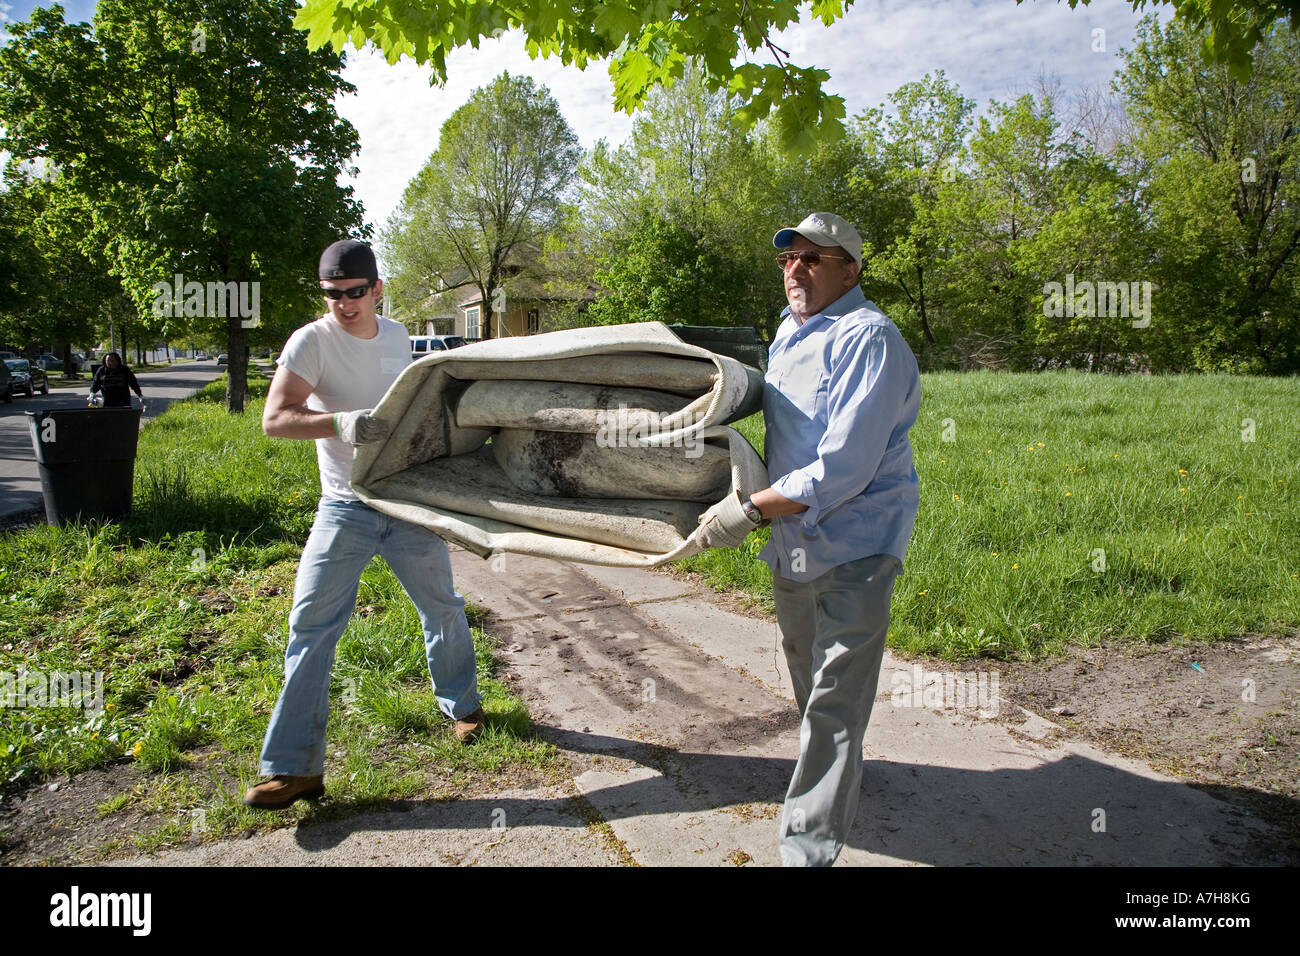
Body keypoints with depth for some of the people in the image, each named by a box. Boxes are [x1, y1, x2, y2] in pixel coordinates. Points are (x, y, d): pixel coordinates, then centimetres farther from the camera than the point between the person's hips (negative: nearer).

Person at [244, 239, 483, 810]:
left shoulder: (396, 336, 5)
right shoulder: (311, 341, -10)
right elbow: (274, 420, -19)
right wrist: (342, 423, -33)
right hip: (345, 510, -4)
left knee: (442, 610, 14)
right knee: (311, 627, -7)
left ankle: (462, 705, 39)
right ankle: (295, 768, 2)